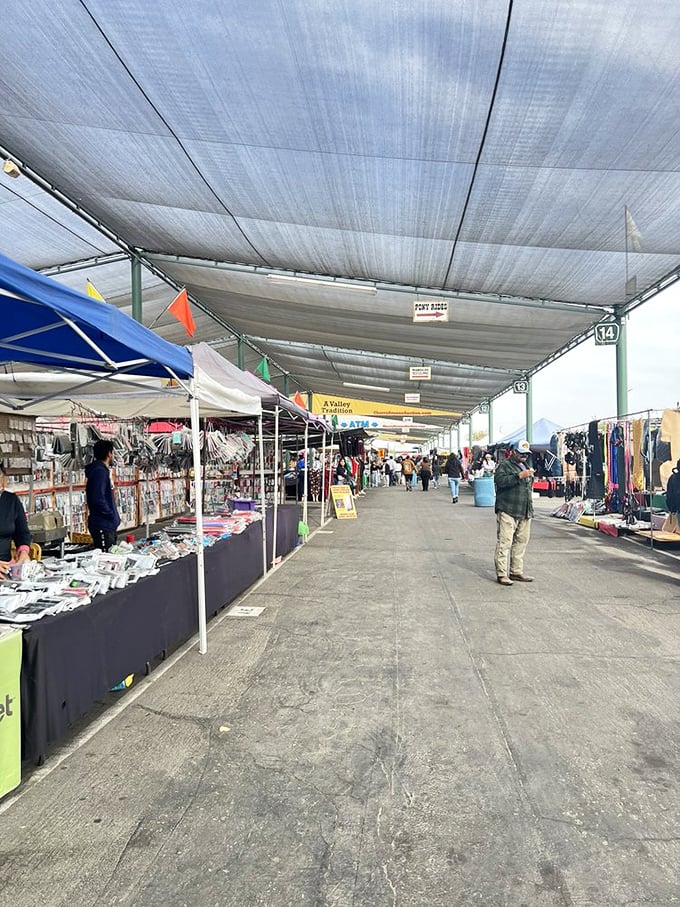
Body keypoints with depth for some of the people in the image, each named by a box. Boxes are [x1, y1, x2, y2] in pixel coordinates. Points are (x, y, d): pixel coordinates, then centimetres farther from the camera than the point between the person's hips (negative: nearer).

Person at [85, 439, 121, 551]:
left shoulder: (104, 470, 16)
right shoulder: (99, 471, -16)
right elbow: (98, 499, -25)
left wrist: (114, 517, 12)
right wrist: (112, 516, -15)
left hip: (108, 525, 10)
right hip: (102, 526, -10)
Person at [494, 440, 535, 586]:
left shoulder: (525, 466, 23)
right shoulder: (504, 465, -3)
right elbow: (500, 480, -21)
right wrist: (519, 476, -25)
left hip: (525, 512, 8)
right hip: (508, 510, -8)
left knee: (521, 542, 10)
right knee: (504, 542, -9)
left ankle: (516, 571, 20)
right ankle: (501, 573, -4)